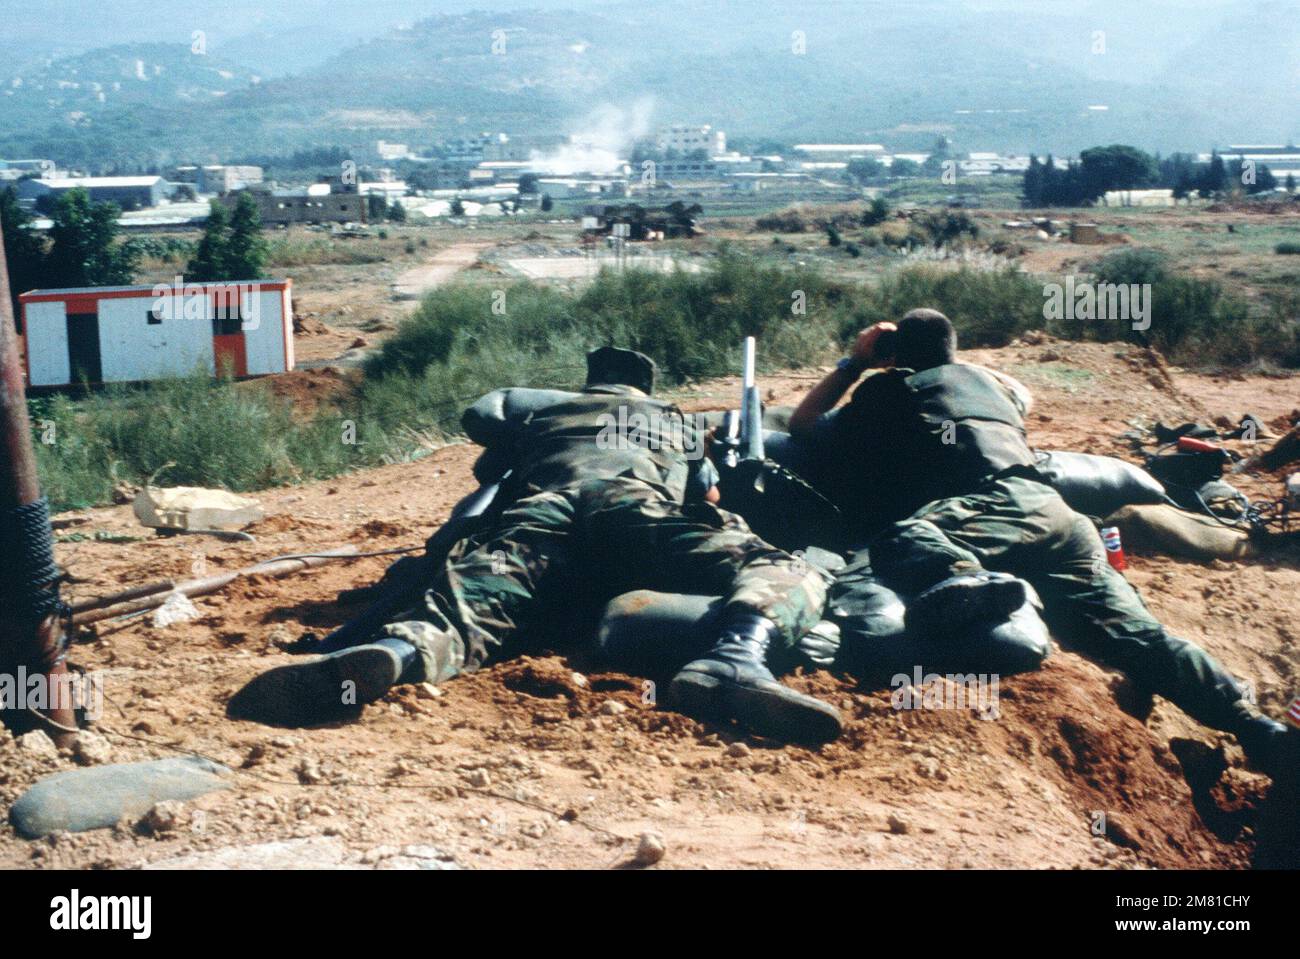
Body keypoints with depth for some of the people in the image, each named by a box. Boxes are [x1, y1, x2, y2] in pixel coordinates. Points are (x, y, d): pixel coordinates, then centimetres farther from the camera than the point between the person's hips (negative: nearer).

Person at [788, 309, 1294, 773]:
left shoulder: (887, 389, 19)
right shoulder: (982, 379, 34)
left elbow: (802, 425, 29)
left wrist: (853, 362, 35)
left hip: (986, 508, -6)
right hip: (1051, 508, 6)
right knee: (1128, 629, -6)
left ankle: (962, 576, -57)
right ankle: (1252, 724, -23)